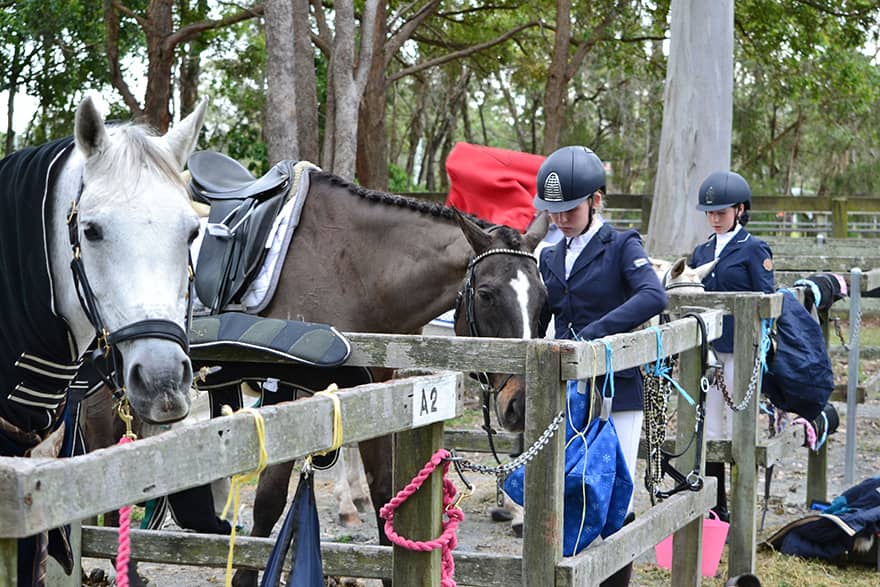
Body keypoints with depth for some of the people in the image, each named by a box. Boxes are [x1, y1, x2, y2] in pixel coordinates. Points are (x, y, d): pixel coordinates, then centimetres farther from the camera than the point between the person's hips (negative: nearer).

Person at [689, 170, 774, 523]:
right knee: (708, 433, 8)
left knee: (738, 431, -3)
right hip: (706, 349, 6)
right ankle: (715, 507, 17)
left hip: (740, 350, -6)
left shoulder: (754, 250, -3)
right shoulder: (701, 252, 13)